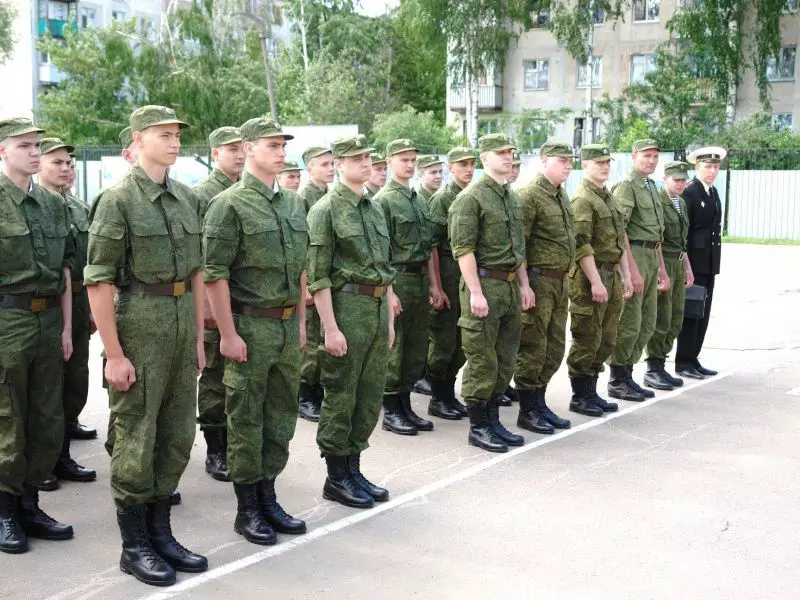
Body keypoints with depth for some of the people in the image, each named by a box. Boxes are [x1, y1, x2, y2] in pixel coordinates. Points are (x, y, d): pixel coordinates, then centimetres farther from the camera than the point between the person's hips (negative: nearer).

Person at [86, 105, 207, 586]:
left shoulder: (188, 198, 10)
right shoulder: (118, 199, -9)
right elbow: (98, 280, -12)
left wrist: (199, 338, 12)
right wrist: (115, 354, -15)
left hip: (183, 322, 7)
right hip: (139, 323, -6)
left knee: (178, 435, 12)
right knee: (137, 438, 2)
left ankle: (161, 532, 26)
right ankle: (134, 545, 15)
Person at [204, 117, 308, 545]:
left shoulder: (293, 204, 12)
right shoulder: (229, 205, -9)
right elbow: (215, 274, -13)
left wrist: (301, 322, 15)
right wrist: (228, 333, -16)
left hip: (288, 325, 7)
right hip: (249, 327, -7)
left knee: (281, 417, 12)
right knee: (246, 421, 3)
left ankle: (267, 498, 26)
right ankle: (247, 510, 14)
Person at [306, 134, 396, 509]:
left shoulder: (375, 209, 15)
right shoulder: (325, 210, -8)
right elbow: (317, 275, -13)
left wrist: (390, 318, 17)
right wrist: (330, 327, -17)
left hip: (378, 308, 8)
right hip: (346, 306, -7)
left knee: (370, 396, 11)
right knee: (340, 397, 1)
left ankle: (353, 469, 23)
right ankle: (336, 478, 12)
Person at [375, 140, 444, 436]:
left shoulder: (420, 200, 16)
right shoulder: (383, 200, -8)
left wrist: (434, 284, 14)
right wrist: (388, 291, -19)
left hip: (420, 280, 8)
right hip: (397, 279, -8)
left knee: (417, 350, 11)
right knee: (393, 349, -1)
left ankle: (405, 405, 22)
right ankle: (391, 411, 8)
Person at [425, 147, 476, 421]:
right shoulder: (442, 198, -7)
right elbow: (432, 244, -12)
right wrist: (436, 285, -17)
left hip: (470, 275, 7)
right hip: (449, 275, -7)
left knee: (462, 342, 11)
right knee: (443, 341, 0)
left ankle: (449, 394, 22)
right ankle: (438, 399, 10)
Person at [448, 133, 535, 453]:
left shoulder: (513, 197, 15)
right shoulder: (470, 198, -10)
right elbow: (463, 249, -16)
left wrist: (524, 284, 16)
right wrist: (476, 292, -20)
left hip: (510, 286, 8)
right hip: (484, 283, -8)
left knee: (505, 359, 12)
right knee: (482, 360, -2)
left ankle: (493, 420, 22)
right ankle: (477, 426, 8)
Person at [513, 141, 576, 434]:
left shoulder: (562, 195, 15)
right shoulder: (530, 195, -13)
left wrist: (565, 279, 18)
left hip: (560, 282, 9)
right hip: (539, 280, -9)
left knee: (555, 348, 14)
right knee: (533, 349, -1)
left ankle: (540, 403, 25)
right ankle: (527, 411, 8)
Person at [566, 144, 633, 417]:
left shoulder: (610, 199, 18)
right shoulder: (582, 200, -12)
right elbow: (582, 245, -19)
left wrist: (626, 275, 16)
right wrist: (595, 282, -22)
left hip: (612, 275, 9)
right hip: (589, 277, -9)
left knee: (606, 340, 12)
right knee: (586, 341, -2)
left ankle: (591, 392, 22)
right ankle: (580, 397, 7)